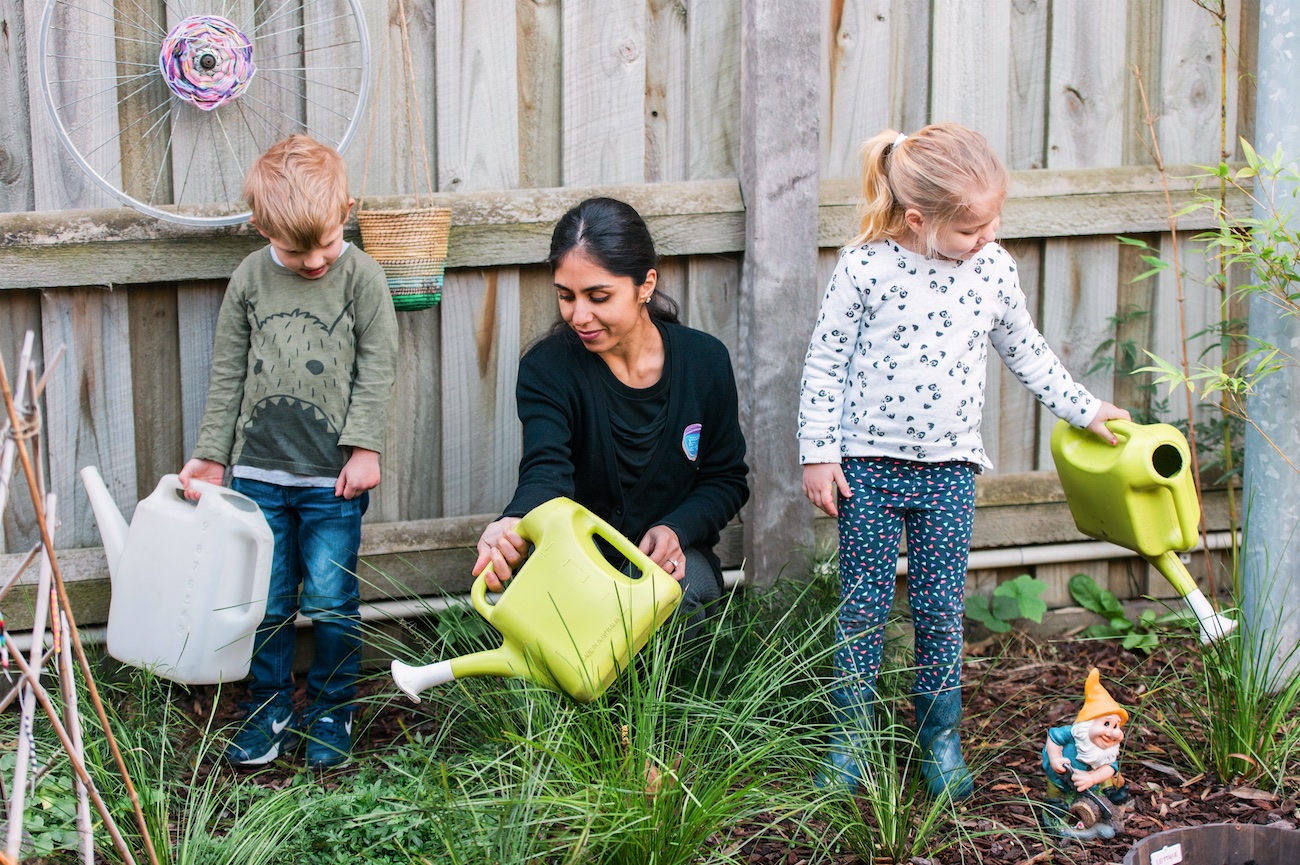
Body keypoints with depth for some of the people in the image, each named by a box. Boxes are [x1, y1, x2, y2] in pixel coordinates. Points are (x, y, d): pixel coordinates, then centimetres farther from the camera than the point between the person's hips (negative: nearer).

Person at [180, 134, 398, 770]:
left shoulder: (361, 276, -4)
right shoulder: (250, 278, 3)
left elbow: (377, 368, -2)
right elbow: (227, 373, 9)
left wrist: (364, 447, -10)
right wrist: (211, 454, 8)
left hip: (332, 477, -2)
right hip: (258, 472, 3)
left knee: (330, 601, 1)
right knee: (266, 601, 7)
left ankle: (332, 709, 18)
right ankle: (269, 709, 22)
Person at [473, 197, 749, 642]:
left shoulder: (705, 360, -4)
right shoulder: (547, 369, -11)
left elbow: (727, 479, 5)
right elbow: (546, 471, -29)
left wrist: (676, 530, -17)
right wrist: (513, 527, -53)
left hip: (671, 554, 1)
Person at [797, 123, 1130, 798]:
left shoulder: (993, 269, -1)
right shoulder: (865, 268, -13)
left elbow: (1026, 352, 16)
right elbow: (825, 362, -5)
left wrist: (1085, 410, 18)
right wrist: (818, 453, -7)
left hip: (948, 470, 3)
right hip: (868, 467, -2)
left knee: (941, 609, 6)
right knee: (863, 607, 4)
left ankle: (939, 736, 20)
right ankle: (849, 735, 15)